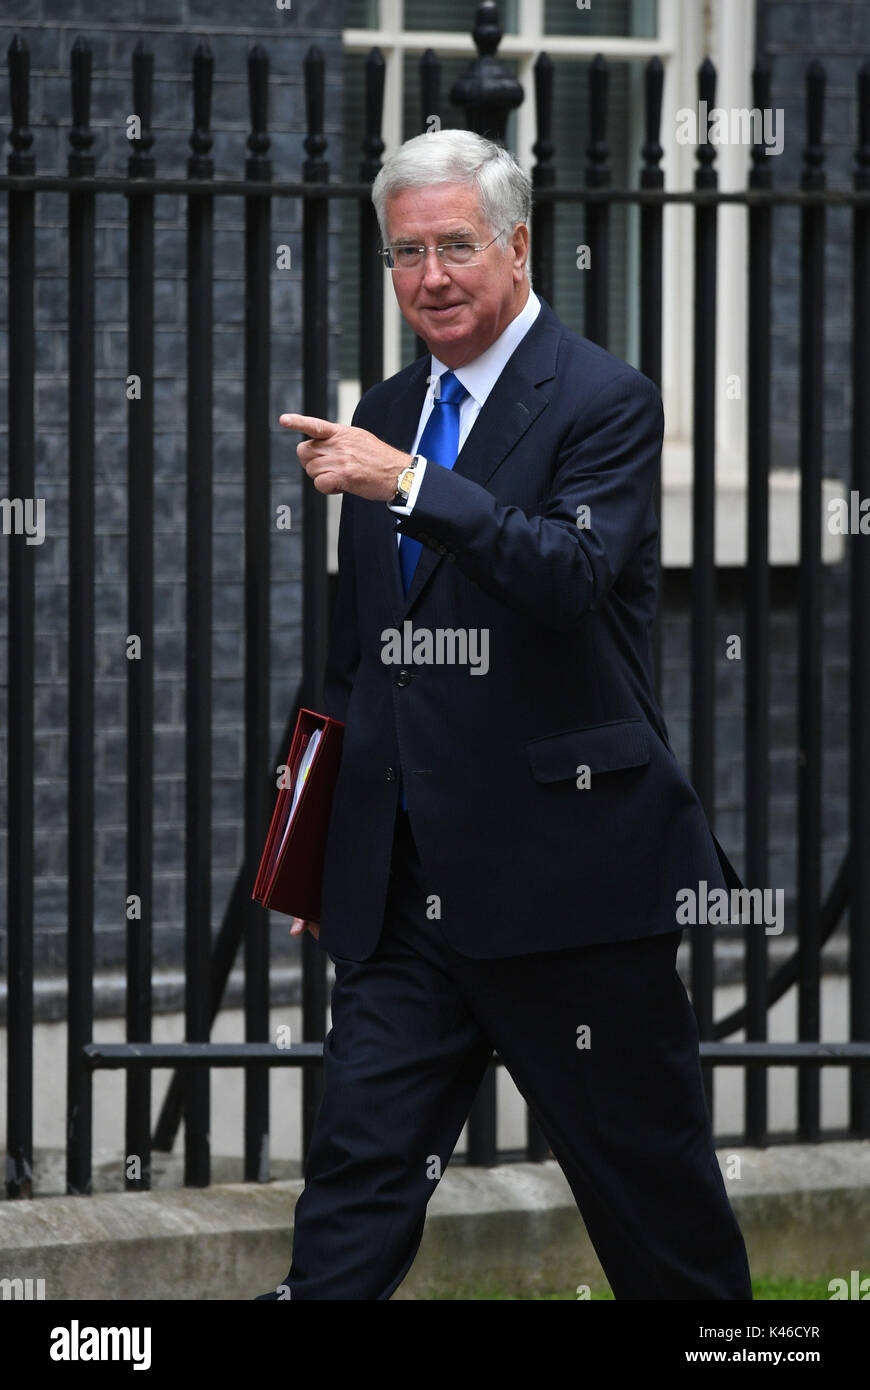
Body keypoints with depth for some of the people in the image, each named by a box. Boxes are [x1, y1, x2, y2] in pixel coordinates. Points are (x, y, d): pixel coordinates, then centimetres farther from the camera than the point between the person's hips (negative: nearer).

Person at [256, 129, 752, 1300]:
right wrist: (325, 838, 20)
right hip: (404, 885, 6)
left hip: (564, 873, -6)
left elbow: (578, 576, -23)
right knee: (357, 1172, 0)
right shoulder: (387, 415, 15)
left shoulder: (605, 402, -5)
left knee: (651, 1183, 5)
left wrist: (410, 485, -28)